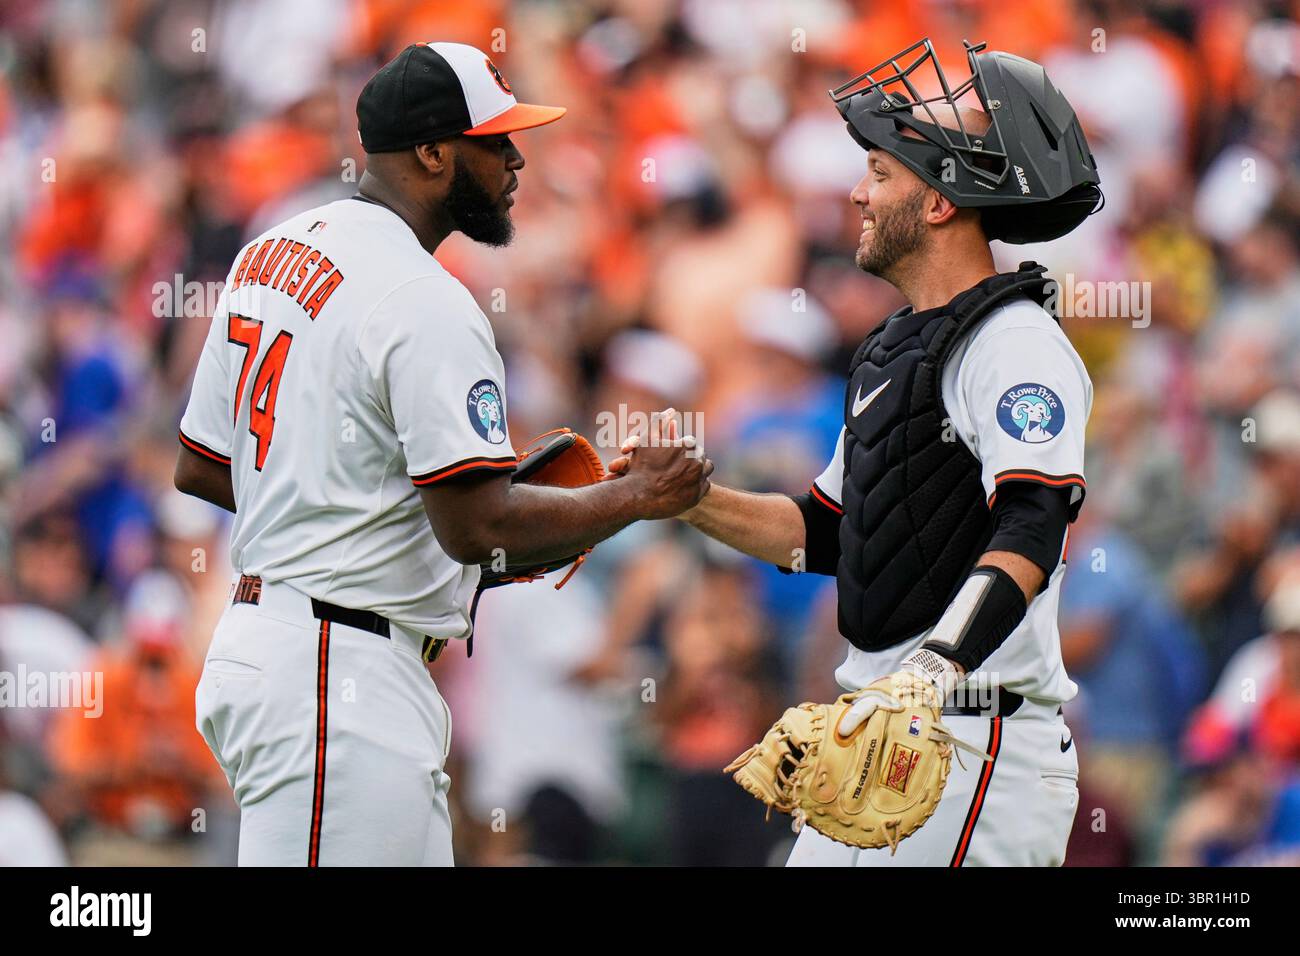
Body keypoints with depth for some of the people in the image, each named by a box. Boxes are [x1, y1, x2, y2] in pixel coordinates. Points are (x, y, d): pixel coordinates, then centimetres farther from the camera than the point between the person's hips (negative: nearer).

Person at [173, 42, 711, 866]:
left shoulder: (269, 256, 13)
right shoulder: (425, 303, -16)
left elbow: (201, 469, 18)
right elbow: (476, 525, -20)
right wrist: (637, 497, -7)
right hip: (342, 678, -10)